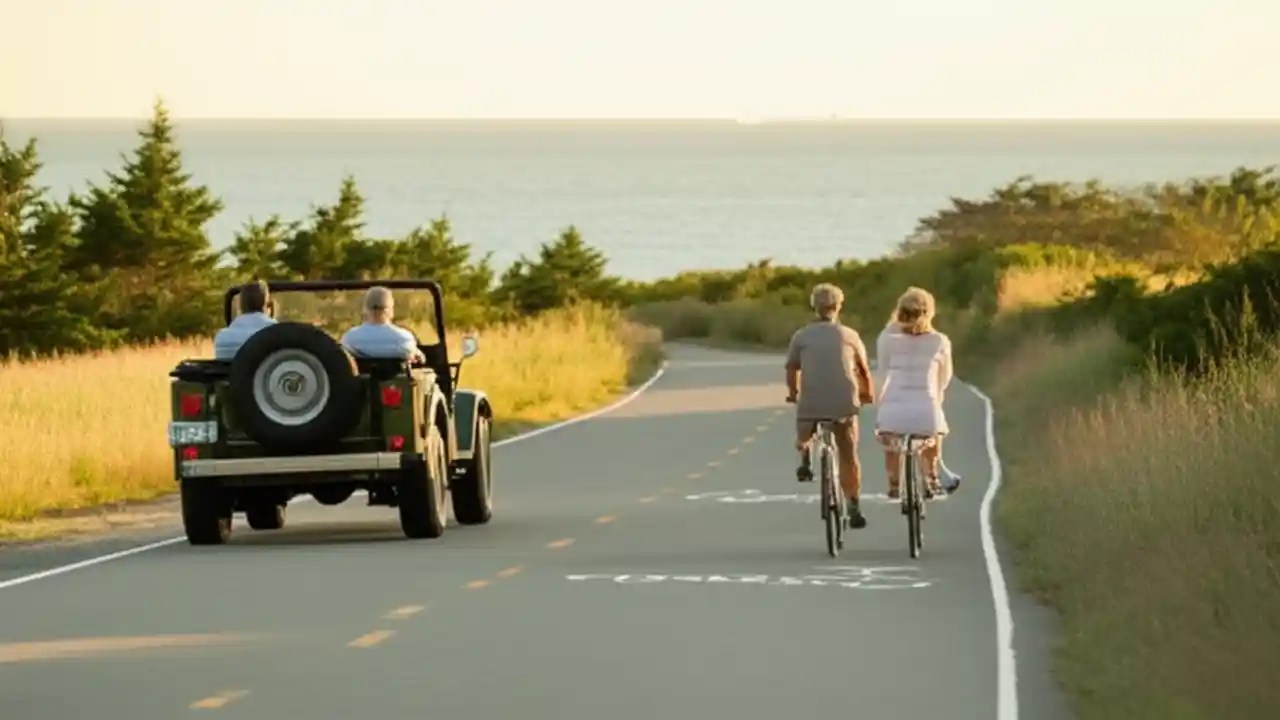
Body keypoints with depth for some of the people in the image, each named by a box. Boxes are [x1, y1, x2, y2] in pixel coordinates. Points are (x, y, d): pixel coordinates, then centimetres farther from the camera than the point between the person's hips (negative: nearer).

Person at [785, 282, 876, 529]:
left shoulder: (802, 336, 5)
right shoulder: (849, 335, 8)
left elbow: (792, 370, 7)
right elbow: (864, 370, 15)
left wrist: (793, 393, 27)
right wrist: (869, 394, 34)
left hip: (811, 404, 0)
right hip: (845, 405, 0)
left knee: (804, 437, 30)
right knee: (849, 457, 12)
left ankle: (804, 460, 0)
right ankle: (854, 509, 7)